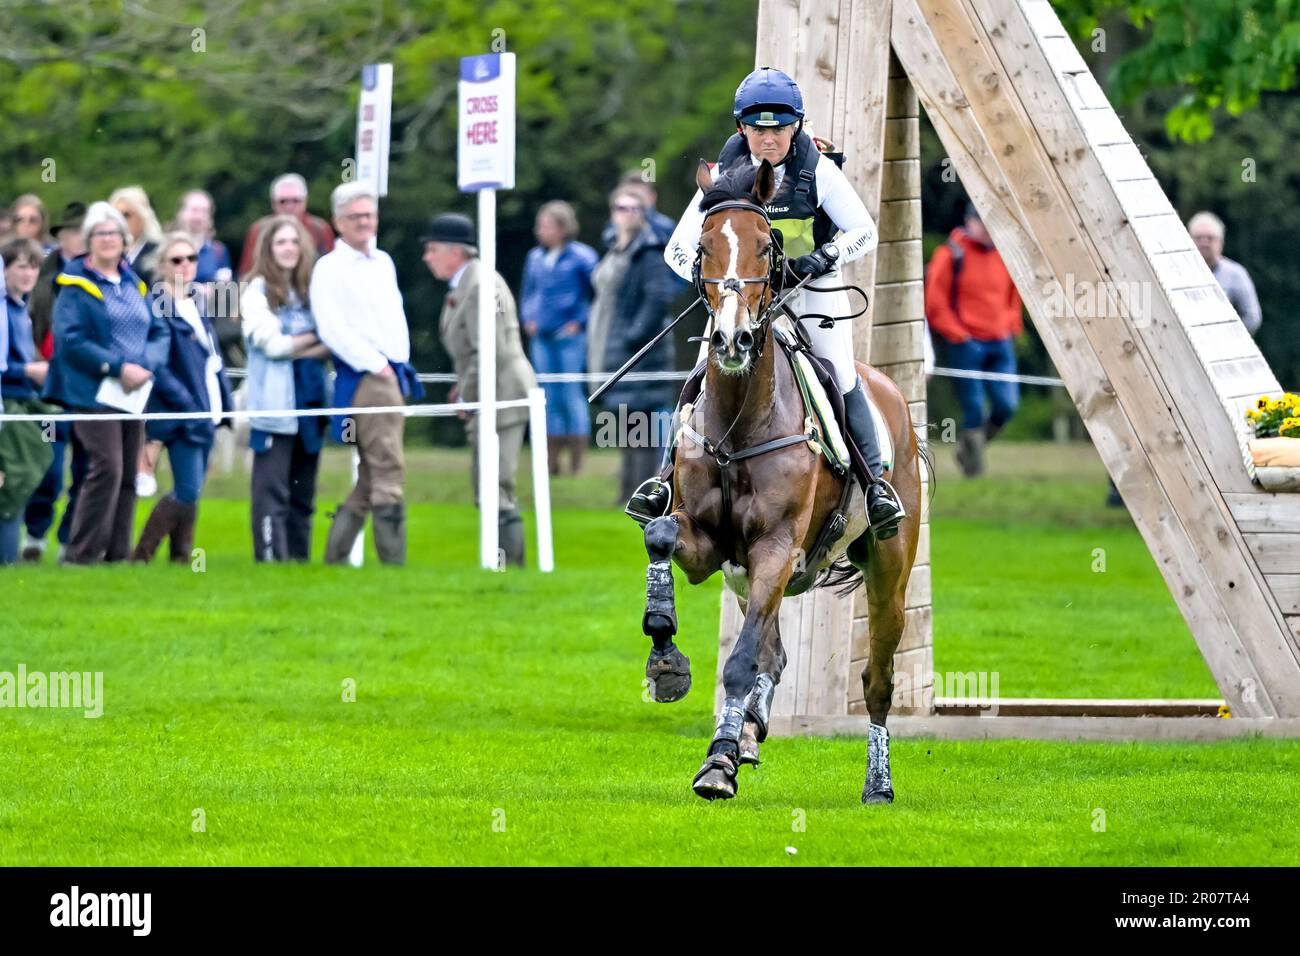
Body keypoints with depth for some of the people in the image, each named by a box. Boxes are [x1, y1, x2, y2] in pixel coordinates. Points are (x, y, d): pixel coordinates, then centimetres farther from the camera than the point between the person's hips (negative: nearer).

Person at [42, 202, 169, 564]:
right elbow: (71, 340, -13)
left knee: (128, 475, 5)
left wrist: (145, 365, -9)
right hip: (93, 393, -6)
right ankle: (81, 553, -12)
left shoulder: (135, 285, 15)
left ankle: (118, 554, 9)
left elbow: (161, 333, 11)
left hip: (133, 394, 6)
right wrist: (118, 367, -18)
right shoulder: (76, 285, -3)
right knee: (107, 468, -16)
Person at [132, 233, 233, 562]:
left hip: (207, 409, 8)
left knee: (190, 492, 9)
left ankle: (182, 558, 13)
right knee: (187, 492, -12)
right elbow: (156, 365, -16)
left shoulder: (198, 302, 14)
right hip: (181, 412, -8)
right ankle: (140, 556, -5)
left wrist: (225, 401, 14)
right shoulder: (158, 306, -12)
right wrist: (186, 403, -19)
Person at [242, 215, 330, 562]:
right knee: (272, 491, -8)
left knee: (303, 491, 8)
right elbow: (271, 343, -12)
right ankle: (271, 558, -9)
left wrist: (295, 348, -11)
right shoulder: (257, 292, -1)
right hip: (274, 404, -5)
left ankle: (299, 558, 12)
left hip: (309, 402, 5)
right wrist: (315, 337, -2)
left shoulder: (310, 292, 13)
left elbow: (329, 348, 7)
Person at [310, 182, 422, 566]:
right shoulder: (329, 268, -6)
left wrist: (401, 365, 11)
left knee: (371, 476, 9)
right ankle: (394, 560, -13)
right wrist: (376, 364, -14)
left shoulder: (383, 263, 18)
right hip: (364, 377, -8)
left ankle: (335, 557, 13)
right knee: (388, 470, -13)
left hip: (393, 374, 8)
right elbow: (332, 329, -14)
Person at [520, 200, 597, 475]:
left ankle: (577, 465, 0)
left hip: (570, 337, -5)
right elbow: (528, 292, 24)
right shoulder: (536, 257, 10)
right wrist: (529, 319, 9)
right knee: (549, 400, 7)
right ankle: (551, 462, 12)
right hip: (542, 338, 5)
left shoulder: (581, 256, -7)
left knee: (573, 397, -5)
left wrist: (581, 322, -8)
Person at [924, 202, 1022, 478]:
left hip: (1001, 343, 5)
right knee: (974, 411, -7)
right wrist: (957, 335, -10)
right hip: (967, 344, -5)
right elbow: (934, 302, -5)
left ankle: (967, 446, 20)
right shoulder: (952, 255, -5)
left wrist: (1011, 326, 12)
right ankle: (974, 469, 3)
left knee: (1006, 405, -4)